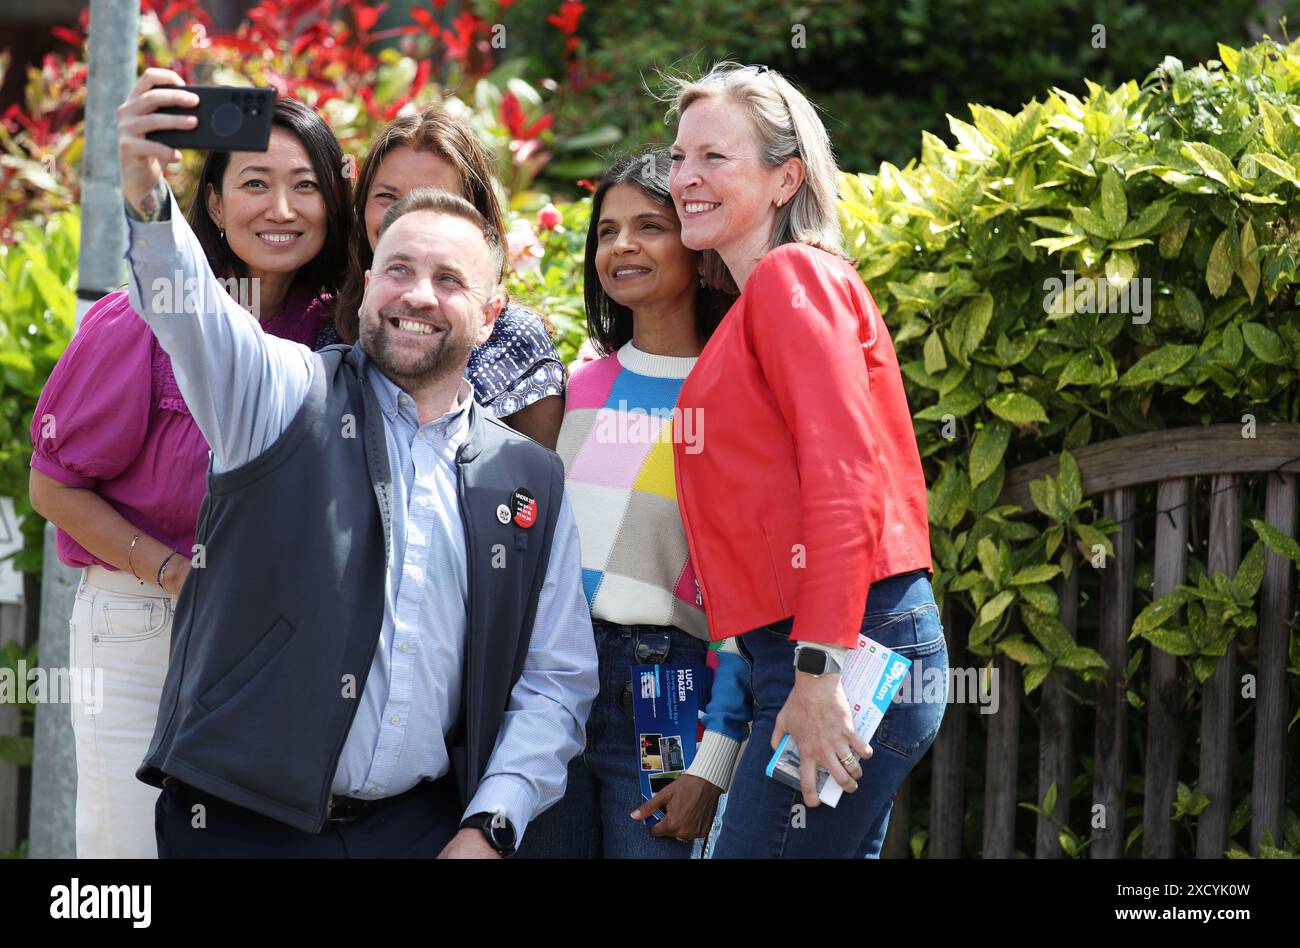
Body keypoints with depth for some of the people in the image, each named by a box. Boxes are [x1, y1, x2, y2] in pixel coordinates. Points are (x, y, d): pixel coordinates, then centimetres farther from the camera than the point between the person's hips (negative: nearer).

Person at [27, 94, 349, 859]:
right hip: (141, 628, -4)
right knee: (133, 846, -1)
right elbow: (56, 486, -8)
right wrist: (177, 575, -15)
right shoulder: (148, 323, -14)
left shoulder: (333, 330, 0)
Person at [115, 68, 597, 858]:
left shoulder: (530, 481, 10)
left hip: (421, 824, 2)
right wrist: (147, 196, -36)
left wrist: (489, 828, -3)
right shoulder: (291, 398, 4)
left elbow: (557, 680, 10)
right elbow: (190, 308, -16)